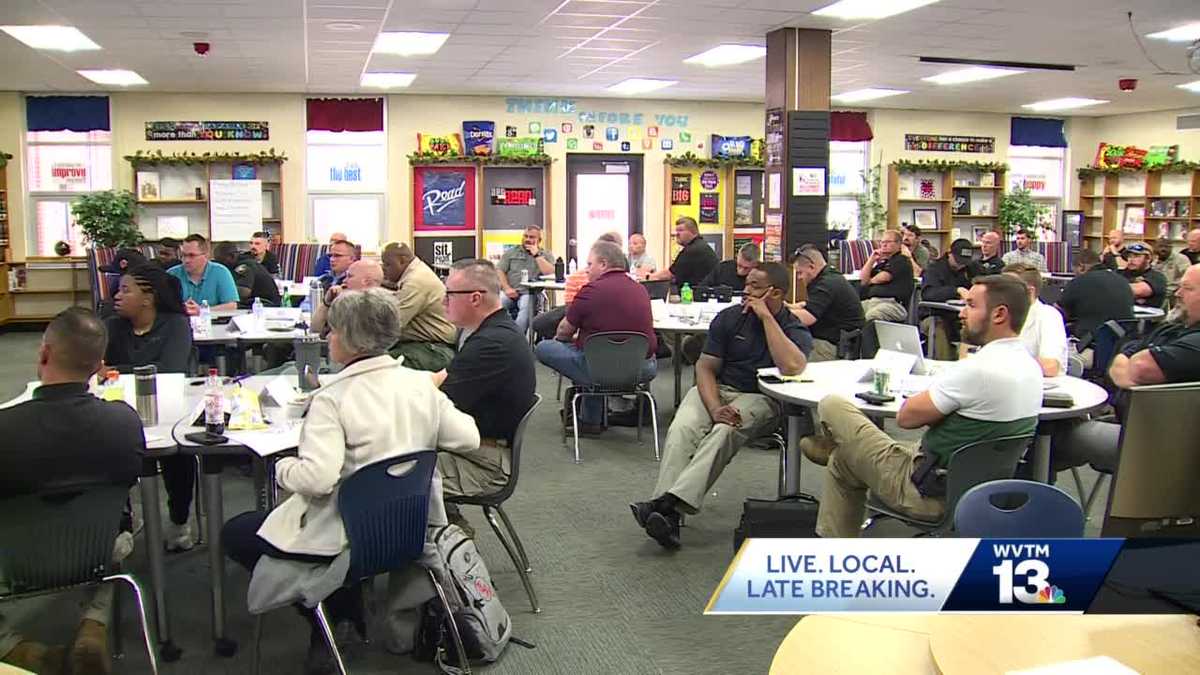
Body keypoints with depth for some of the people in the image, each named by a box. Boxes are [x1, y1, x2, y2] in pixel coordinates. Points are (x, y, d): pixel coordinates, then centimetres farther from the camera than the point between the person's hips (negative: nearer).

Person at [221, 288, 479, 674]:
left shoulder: (331, 400, -21)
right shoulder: (421, 385, -4)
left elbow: (317, 478, -31)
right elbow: (467, 439, -1)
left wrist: (282, 468, -10)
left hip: (348, 536, -7)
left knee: (234, 534, 13)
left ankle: (331, 613, 12)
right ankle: (347, 604, 24)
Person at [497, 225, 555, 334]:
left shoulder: (546, 255, 15)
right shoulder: (511, 252, 20)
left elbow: (550, 273, -3)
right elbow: (499, 271, 9)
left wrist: (536, 255, -2)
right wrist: (506, 288, -8)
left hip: (529, 293, -2)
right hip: (510, 292, 2)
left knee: (526, 307, -36)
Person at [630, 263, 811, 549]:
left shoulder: (796, 331, -2)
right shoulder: (729, 318, 5)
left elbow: (792, 367, -25)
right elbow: (706, 367, 2)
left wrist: (766, 316, -19)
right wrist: (715, 408, -18)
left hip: (760, 398, -3)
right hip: (716, 389, 3)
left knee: (725, 432, -35)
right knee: (682, 429, -29)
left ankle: (670, 501, -45)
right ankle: (667, 515, -39)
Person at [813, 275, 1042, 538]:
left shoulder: (978, 369, -27)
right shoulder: (1030, 366, 2)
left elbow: (906, 416, -18)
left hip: (935, 494, -9)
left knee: (831, 406, -1)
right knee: (842, 460, 26)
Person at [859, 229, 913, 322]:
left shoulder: (902, 260, 8)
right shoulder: (881, 263, 30)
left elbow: (884, 277, -3)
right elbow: (863, 280, 23)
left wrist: (870, 281, 19)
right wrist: (871, 260, 16)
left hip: (893, 303, -6)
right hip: (870, 301, 6)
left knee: (871, 316, -39)